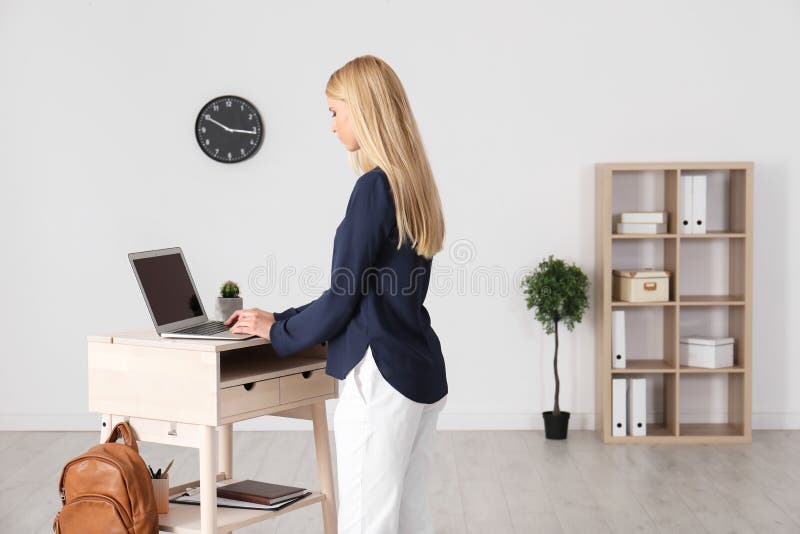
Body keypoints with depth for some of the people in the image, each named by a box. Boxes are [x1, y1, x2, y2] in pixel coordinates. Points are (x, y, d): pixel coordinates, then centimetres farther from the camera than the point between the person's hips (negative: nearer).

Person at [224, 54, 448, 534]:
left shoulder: (375, 187, -15)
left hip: (381, 376, -9)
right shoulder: (415, 185, 12)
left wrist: (277, 331, 4)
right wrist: (283, 319, 20)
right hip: (422, 373, 9)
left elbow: (343, 298, -13)